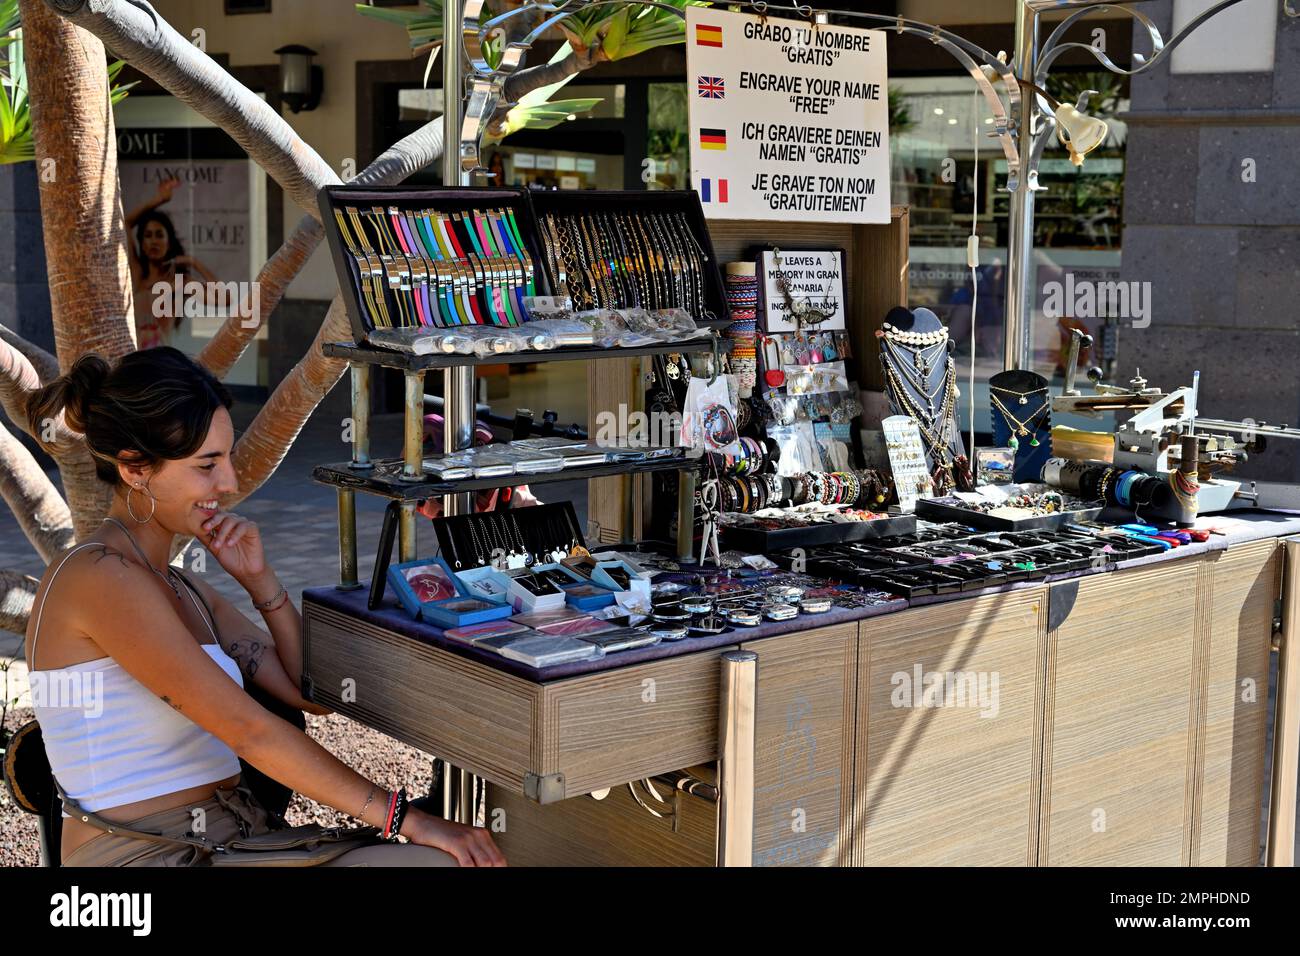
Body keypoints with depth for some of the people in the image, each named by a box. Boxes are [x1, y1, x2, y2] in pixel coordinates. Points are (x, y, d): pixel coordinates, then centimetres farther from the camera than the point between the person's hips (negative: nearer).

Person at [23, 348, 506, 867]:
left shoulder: (182, 590, 16)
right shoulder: (99, 576, -12)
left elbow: (315, 693, 16)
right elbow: (247, 729, -17)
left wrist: (258, 578, 4)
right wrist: (406, 816, -16)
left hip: (237, 840, 8)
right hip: (147, 855, -8)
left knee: (452, 862, -13)